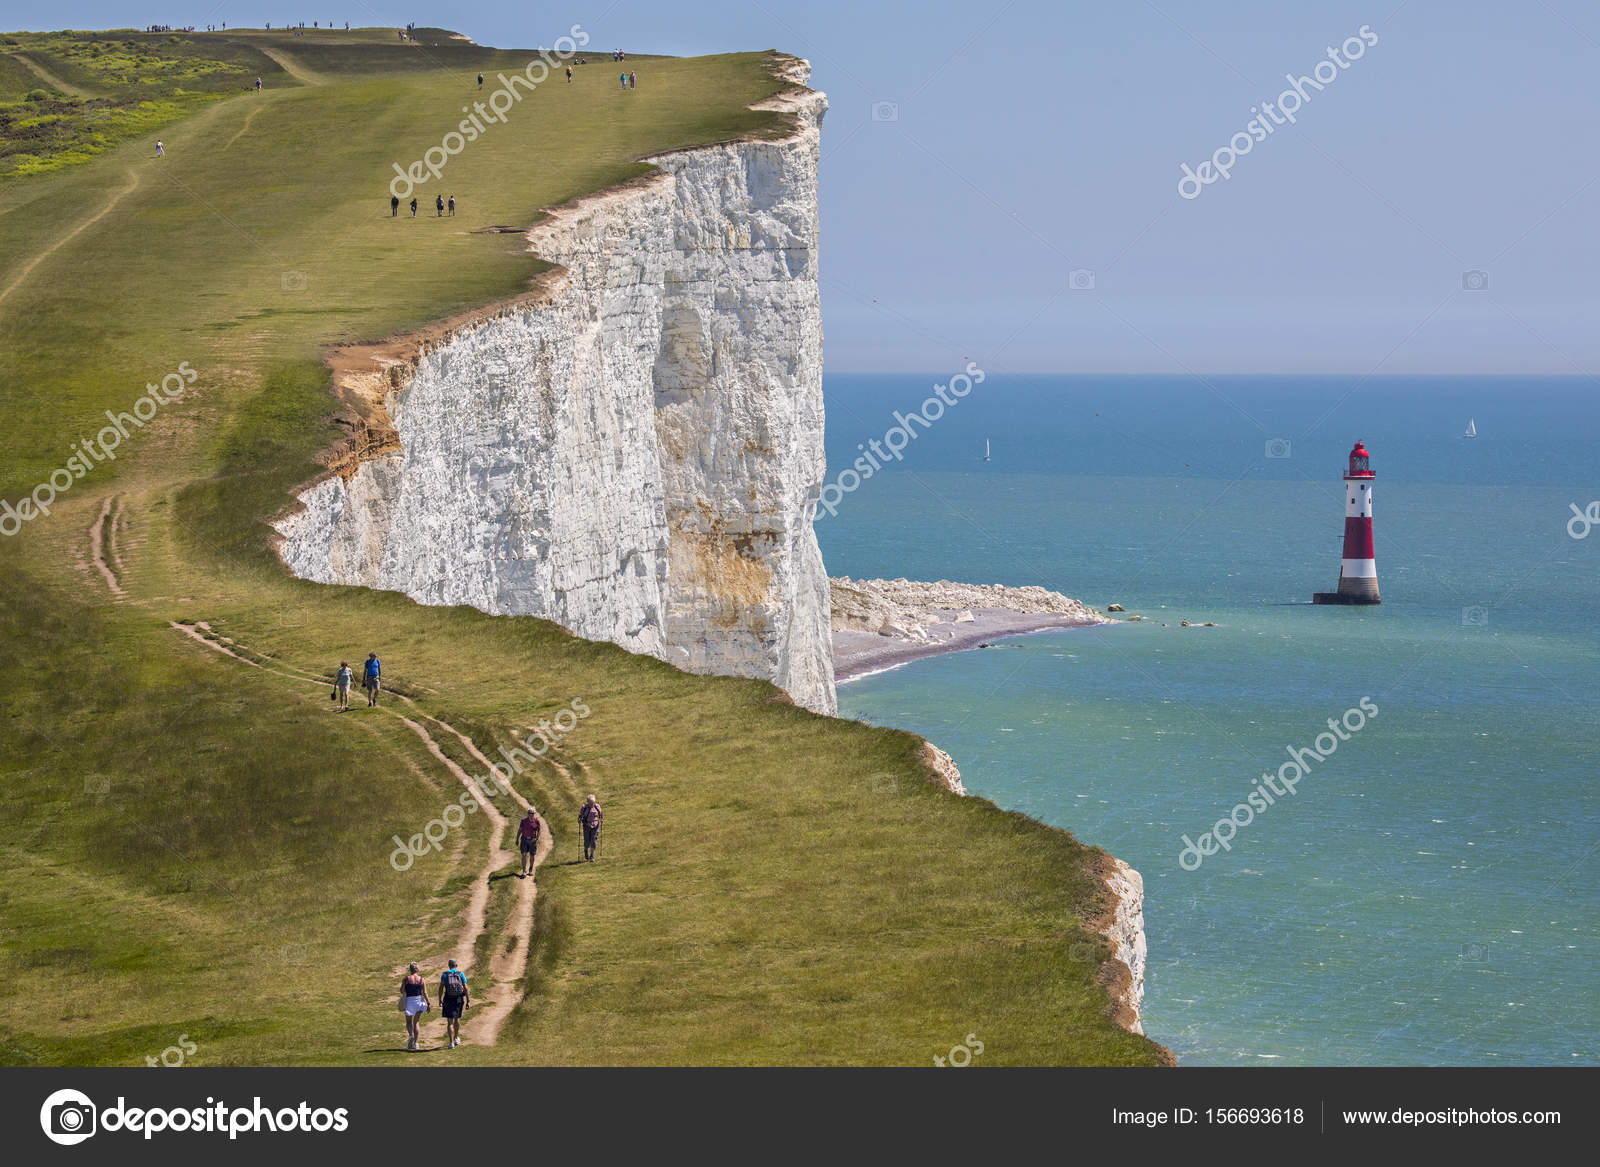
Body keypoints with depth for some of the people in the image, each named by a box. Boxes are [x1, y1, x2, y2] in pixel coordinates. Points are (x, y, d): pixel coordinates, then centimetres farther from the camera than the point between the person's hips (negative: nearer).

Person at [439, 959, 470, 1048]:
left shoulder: (445, 974, 1)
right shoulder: (461, 974, 2)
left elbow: (441, 988, -4)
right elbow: (466, 988, -3)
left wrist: (440, 1000, 2)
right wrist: (468, 1001, 1)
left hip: (448, 1000, -1)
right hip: (458, 1000, 1)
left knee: (450, 1022, -1)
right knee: (457, 1018, 25)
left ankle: (451, 1043, -8)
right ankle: (456, 1038, 35)